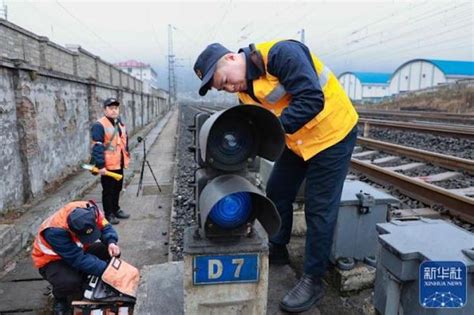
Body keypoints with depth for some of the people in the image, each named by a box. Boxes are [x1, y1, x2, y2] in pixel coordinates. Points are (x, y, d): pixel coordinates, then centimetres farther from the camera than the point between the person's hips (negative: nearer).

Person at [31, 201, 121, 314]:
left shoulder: (90, 210, -28)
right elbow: (78, 260, -38)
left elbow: (105, 227, -13)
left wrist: (111, 242, -35)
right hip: (52, 260, -5)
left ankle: (85, 281, 9)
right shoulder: (55, 231, -40)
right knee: (70, 282, -35)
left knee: (110, 252, -15)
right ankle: (59, 299, 2)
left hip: (78, 250, 6)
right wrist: (105, 269, -41)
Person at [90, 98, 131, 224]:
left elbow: (125, 141, 22)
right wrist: (100, 165, -25)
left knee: (117, 188, 19)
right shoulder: (99, 125, -16)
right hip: (108, 165, -8)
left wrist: (127, 156, 21)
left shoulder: (120, 123, 12)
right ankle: (109, 214, 17)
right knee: (108, 191, 4)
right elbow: (97, 147, -21)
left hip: (119, 164, 8)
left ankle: (116, 209, 34)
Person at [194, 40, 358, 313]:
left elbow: (312, 100, -32)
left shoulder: (280, 54, -25)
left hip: (332, 134, -8)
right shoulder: (245, 89, 0)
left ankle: (314, 280, 13)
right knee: (277, 193, 13)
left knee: (320, 209, -3)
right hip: (296, 140, 8)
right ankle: (277, 249, 36)